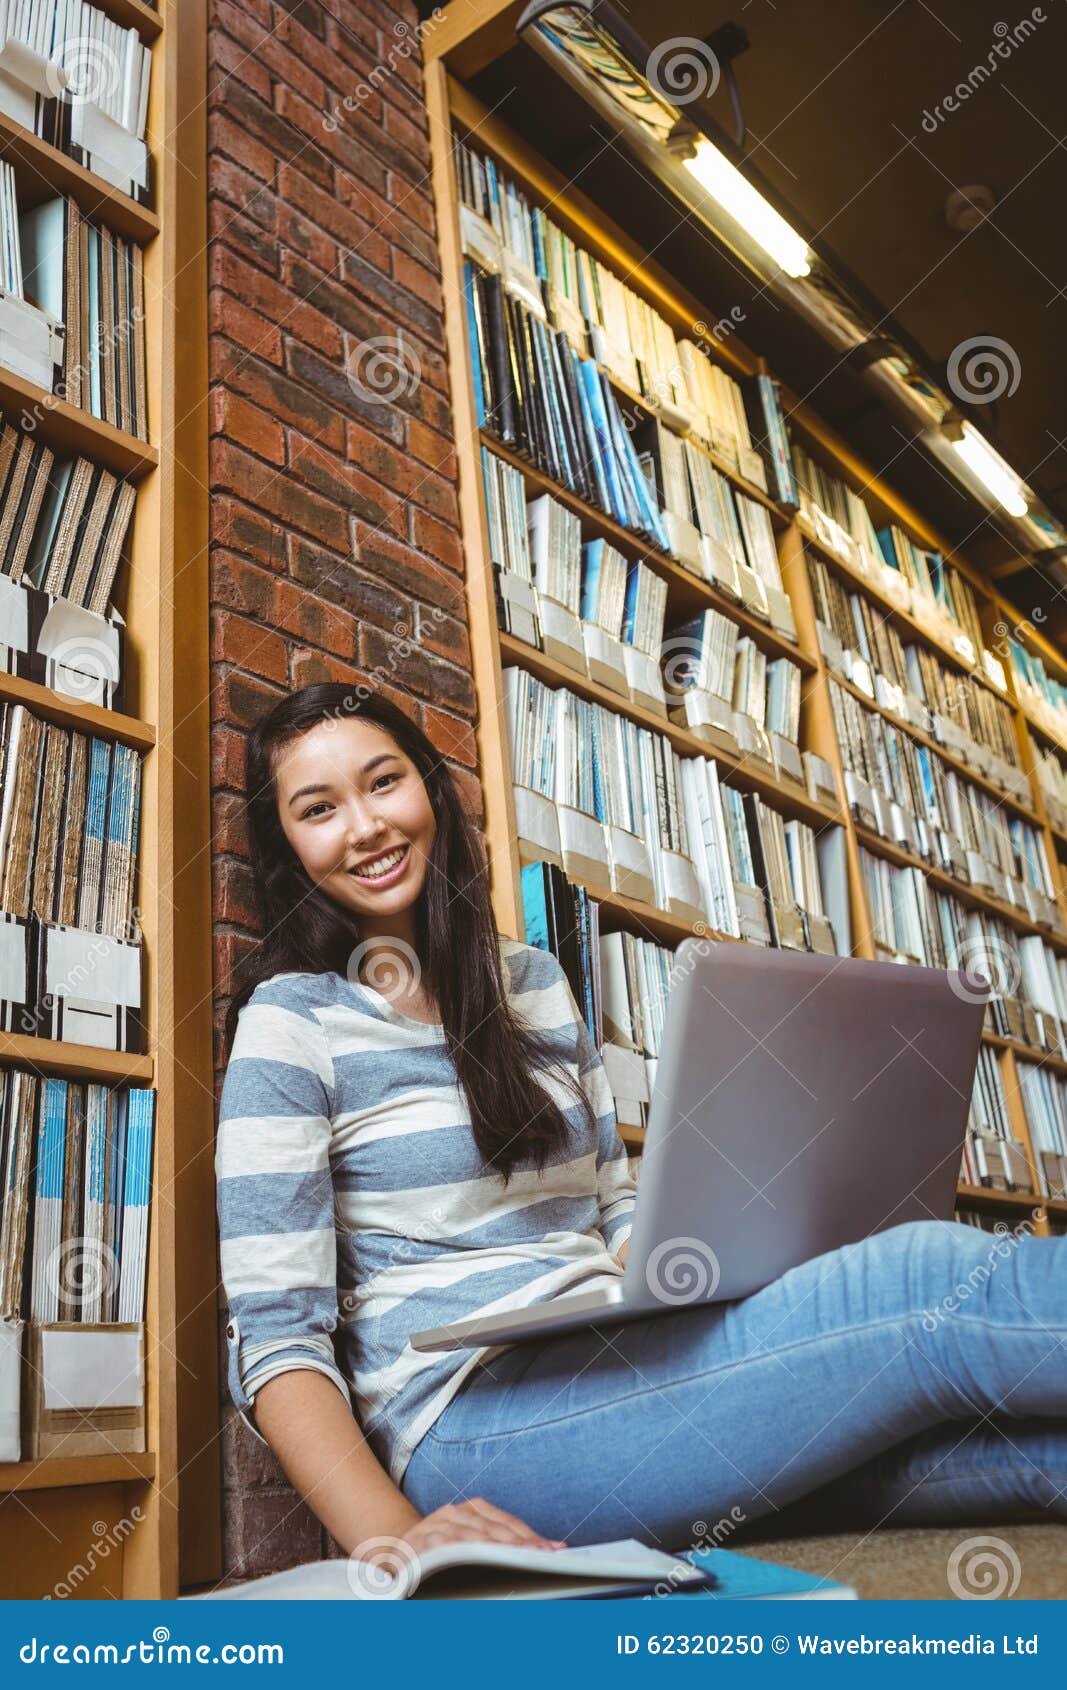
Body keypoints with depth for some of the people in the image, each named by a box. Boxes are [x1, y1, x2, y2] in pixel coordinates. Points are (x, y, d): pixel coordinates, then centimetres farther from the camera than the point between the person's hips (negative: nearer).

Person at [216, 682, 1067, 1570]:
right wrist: (386, 1536, -25)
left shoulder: (535, 982, 16)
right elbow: (275, 1334, -9)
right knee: (932, 1274, -22)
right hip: (471, 1419, -6)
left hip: (613, 1365, 6)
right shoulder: (291, 1022, -2)